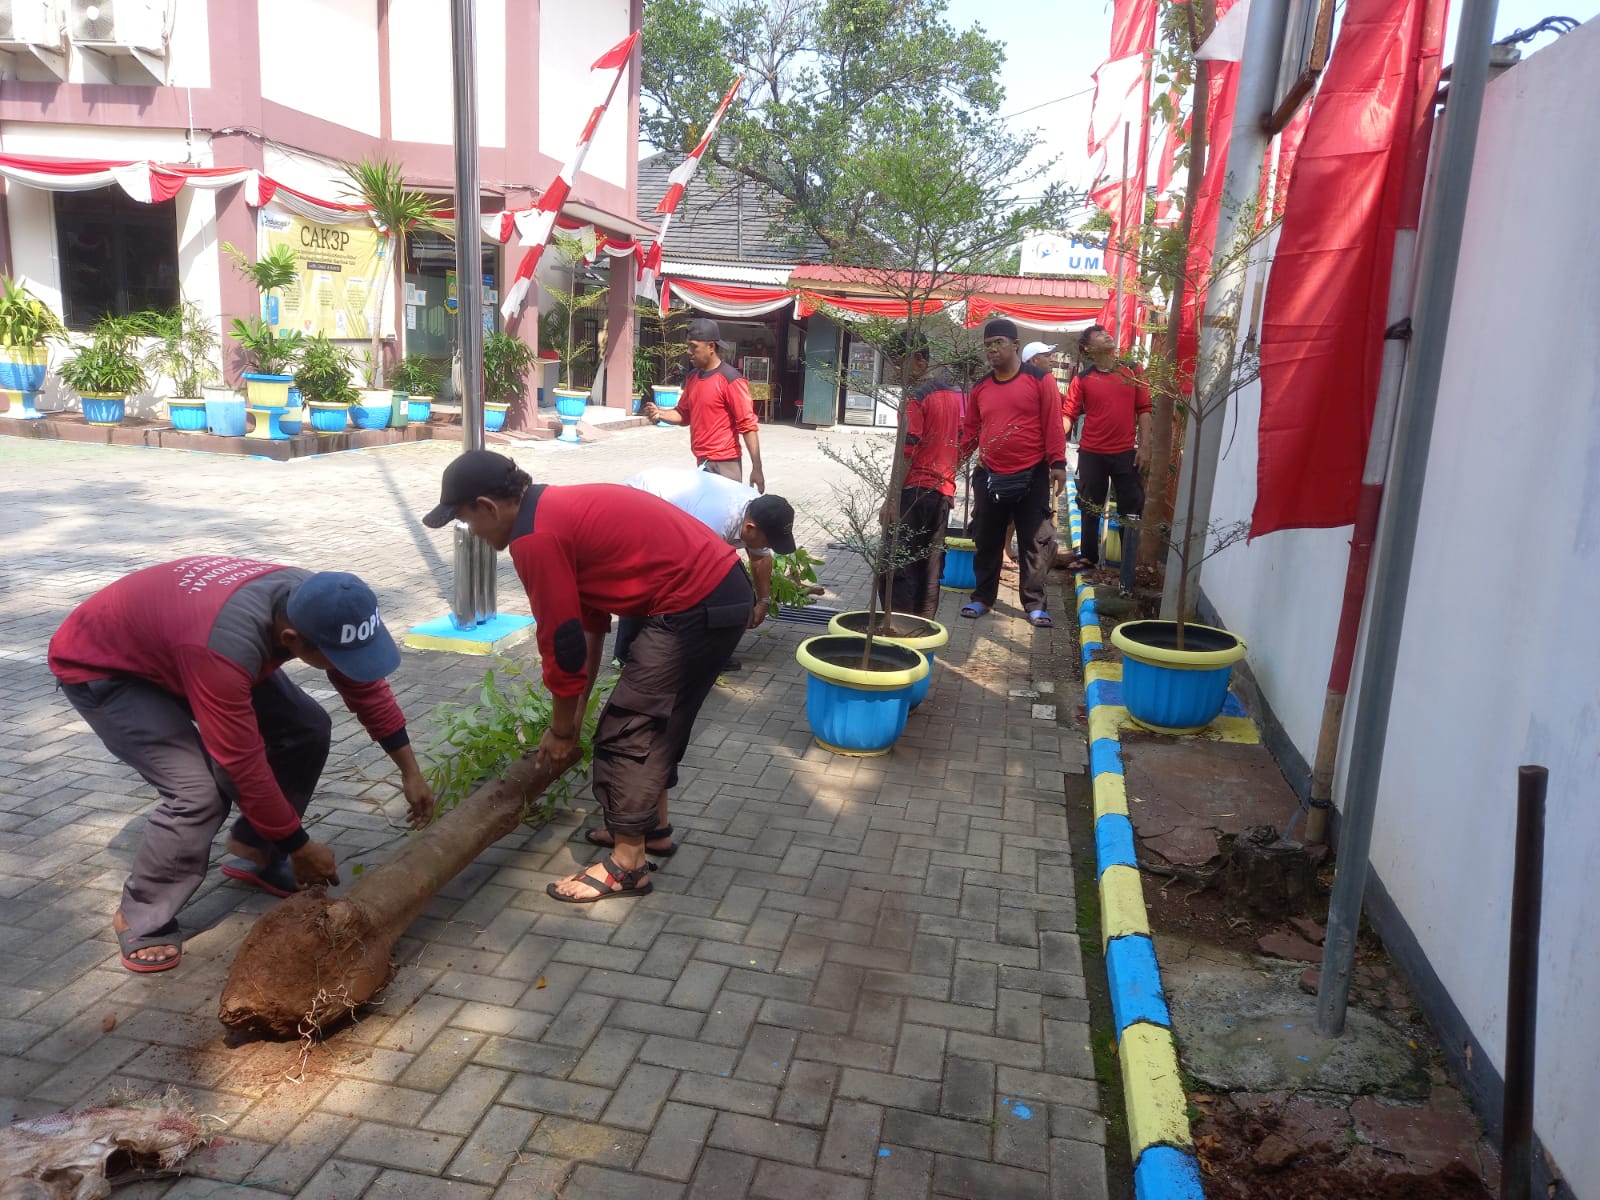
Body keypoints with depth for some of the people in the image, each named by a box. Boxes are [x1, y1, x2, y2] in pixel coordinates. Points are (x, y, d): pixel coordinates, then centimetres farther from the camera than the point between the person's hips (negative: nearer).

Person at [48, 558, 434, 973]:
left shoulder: (317, 605, -23)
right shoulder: (226, 647, -43)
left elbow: (367, 686, -5)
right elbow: (244, 765, -32)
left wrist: (410, 772, -2)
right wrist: (301, 848, -20)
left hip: (171, 635, 7)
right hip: (97, 665, -7)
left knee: (307, 728, -3)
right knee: (199, 792, -23)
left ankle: (254, 852, 15)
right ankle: (140, 919, 1)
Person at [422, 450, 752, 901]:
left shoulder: (535, 538, -13)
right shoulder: (561, 508, 17)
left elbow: (563, 643, -8)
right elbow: (590, 619, 21)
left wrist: (562, 732, 6)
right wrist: (577, 708, 23)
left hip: (696, 607, -10)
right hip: (723, 585, 10)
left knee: (625, 729, 1)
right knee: (658, 716, 23)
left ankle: (627, 864, 10)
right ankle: (652, 823, 37)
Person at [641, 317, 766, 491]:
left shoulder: (731, 380, -13)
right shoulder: (692, 377, 11)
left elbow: (748, 425, -15)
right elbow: (684, 414, 21)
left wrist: (757, 468, -19)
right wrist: (659, 413, -1)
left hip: (723, 464, -8)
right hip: (701, 463, 8)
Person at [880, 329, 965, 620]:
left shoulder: (916, 396, -12)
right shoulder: (955, 391, 11)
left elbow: (906, 453, -17)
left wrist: (892, 499, -16)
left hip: (916, 489, -8)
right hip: (944, 489, 8)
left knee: (898, 564, -2)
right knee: (929, 563, 11)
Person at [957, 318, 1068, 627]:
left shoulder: (1040, 380, -4)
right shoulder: (980, 387, 8)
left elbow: (1053, 424, -7)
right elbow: (971, 430, 10)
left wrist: (1057, 463, -12)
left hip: (1032, 476, -3)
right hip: (990, 476, 4)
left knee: (1034, 541, 2)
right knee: (987, 541, 11)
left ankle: (1035, 603, 10)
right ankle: (982, 597, 23)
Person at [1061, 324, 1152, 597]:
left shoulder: (1132, 372, 4)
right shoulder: (1082, 380, 0)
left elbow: (1143, 410, 3)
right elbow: (1068, 414, -6)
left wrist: (1144, 446, -3)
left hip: (1127, 453, 1)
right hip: (1092, 453, 0)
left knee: (1131, 512, 2)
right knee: (1090, 508, 13)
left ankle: (1128, 575, 8)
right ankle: (1088, 556, 31)